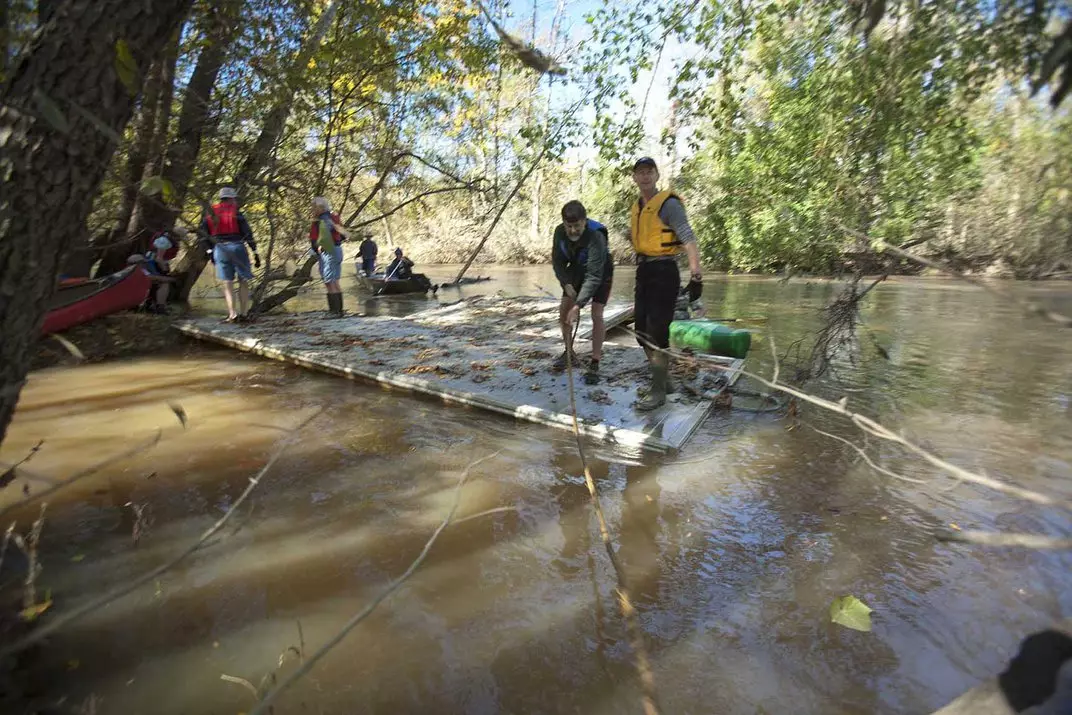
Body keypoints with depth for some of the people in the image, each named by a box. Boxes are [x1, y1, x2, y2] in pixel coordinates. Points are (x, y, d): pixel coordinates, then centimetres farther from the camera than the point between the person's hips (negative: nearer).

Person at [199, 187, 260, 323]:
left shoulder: (210, 213, 12)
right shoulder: (236, 213, 0)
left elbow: (202, 233, 8)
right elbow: (247, 233, -6)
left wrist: (209, 250, 16)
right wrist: (255, 253, -4)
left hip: (220, 249, 3)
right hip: (237, 247, -3)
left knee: (227, 283, 6)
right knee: (243, 281, 4)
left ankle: (232, 314, -3)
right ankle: (243, 313, 1)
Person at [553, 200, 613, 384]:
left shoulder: (596, 236, -38)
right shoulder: (560, 232, -21)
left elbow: (594, 276, -41)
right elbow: (557, 261, -6)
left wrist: (578, 306, -46)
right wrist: (566, 283, -21)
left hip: (601, 272, -5)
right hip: (577, 270, 5)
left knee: (596, 315, -16)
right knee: (563, 309, 0)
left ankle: (594, 364, -7)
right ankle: (568, 352, 18)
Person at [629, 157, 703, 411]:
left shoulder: (668, 204, -10)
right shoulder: (636, 207, 14)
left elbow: (688, 239, -17)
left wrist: (696, 275, -26)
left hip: (664, 272, -8)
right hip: (643, 272, 8)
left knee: (657, 332, -9)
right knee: (642, 330, 12)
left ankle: (659, 391, 2)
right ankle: (659, 377, 30)